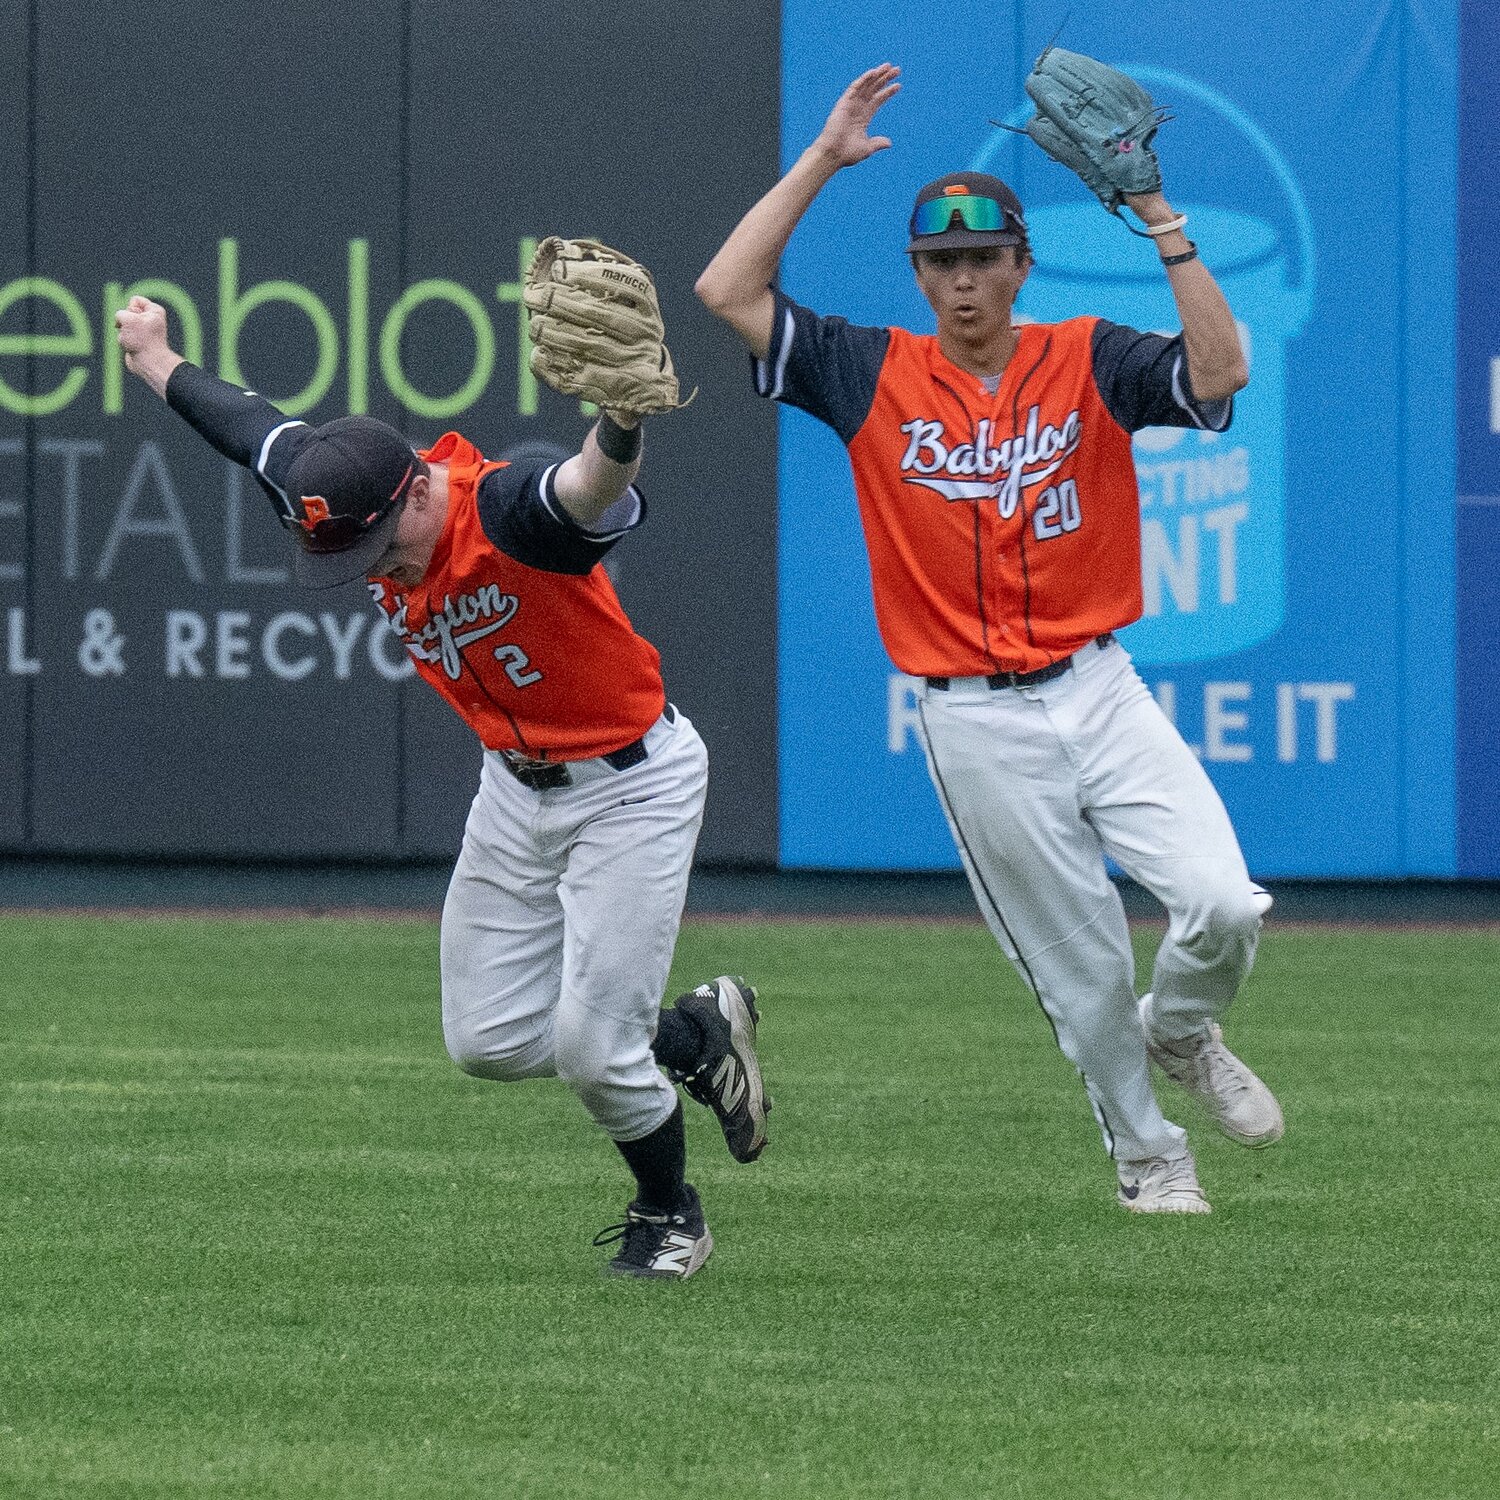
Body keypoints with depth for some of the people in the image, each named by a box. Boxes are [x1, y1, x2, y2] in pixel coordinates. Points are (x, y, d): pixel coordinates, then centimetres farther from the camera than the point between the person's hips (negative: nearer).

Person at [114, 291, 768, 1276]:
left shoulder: (509, 514, -33)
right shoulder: (342, 499, -11)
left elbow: (591, 493, -58)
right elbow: (252, 425, 9)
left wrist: (621, 428, -82)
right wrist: (157, 362, 28)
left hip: (632, 784, -8)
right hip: (517, 788, 8)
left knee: (591, 1044, -10)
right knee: (487, 1041, 9)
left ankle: (671, 1215, 19)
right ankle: (699, 1036, 31)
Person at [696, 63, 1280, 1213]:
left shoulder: (1089, 362, 2)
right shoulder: (874, 375, 3)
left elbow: (1221, 371, -16)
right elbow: (727, 291, -5)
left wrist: (1157, 219, -19)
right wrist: (821, 162, -5)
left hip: (1098, 689, 0)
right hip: (976, 725, 0)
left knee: (1223, 906, -17)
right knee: (1080, 968, 4)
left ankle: (1181, 1033, 16)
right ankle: (1146, 1154, 25)